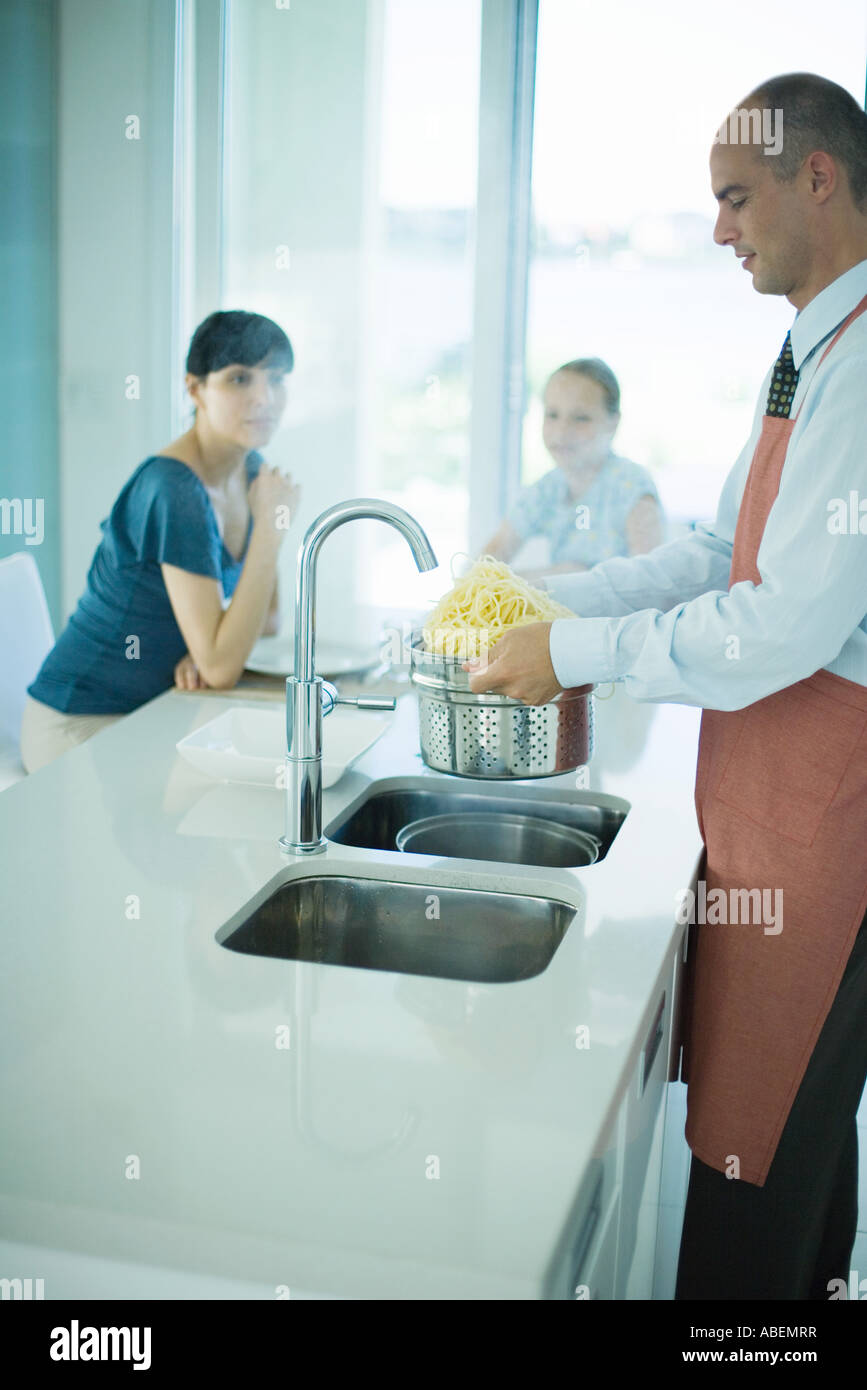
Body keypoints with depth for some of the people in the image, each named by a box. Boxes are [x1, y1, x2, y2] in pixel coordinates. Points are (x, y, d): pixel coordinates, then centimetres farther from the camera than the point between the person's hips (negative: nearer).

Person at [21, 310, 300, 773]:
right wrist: (271, 527, -24)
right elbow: (220, 670, -26)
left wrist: (209, 649, -10)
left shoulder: (250, 471, 2)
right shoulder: (175, 490, -24)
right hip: (84, 723, -8)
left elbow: (269, 614, 12)